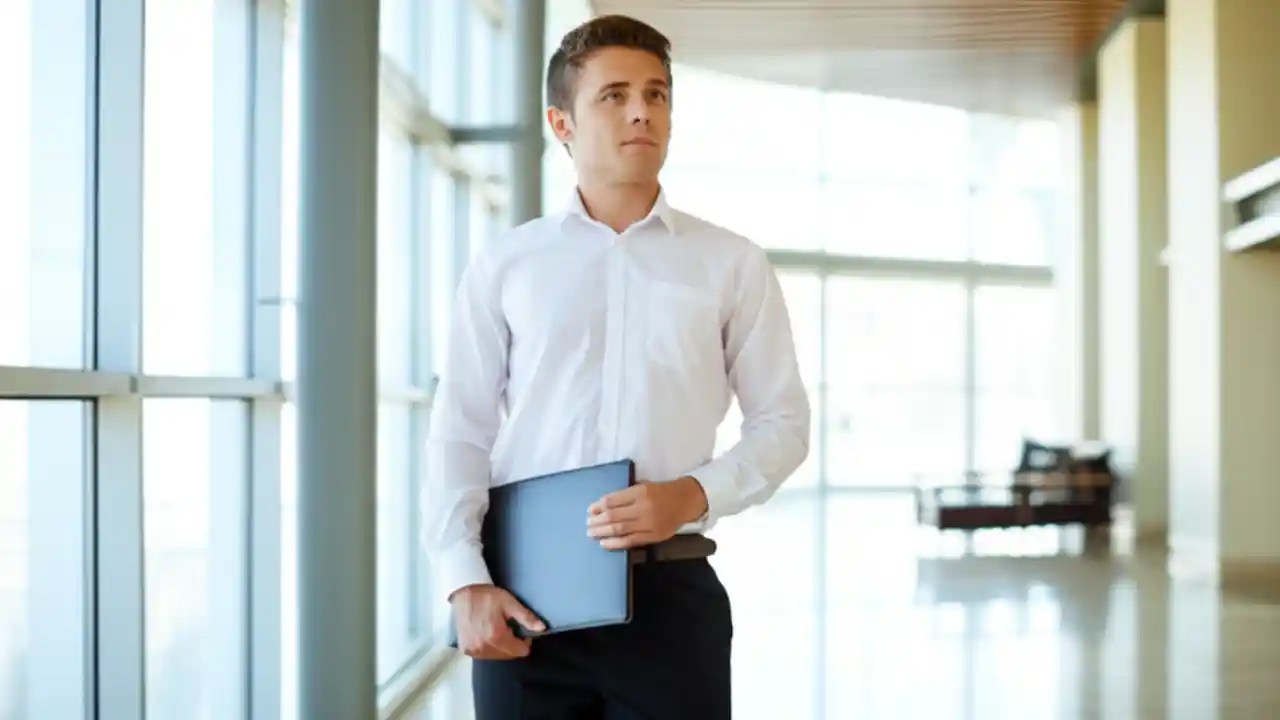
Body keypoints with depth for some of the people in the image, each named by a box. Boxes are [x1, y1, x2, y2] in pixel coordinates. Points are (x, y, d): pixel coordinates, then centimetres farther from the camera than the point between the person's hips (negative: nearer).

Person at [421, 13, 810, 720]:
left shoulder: (731, 263, 7)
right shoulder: (503, 265, 6)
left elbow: (781, 421, 7)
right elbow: (459, 434, 3)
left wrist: (694, 495, -11)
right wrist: (465, 582, -8)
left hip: (669, 592, 0)